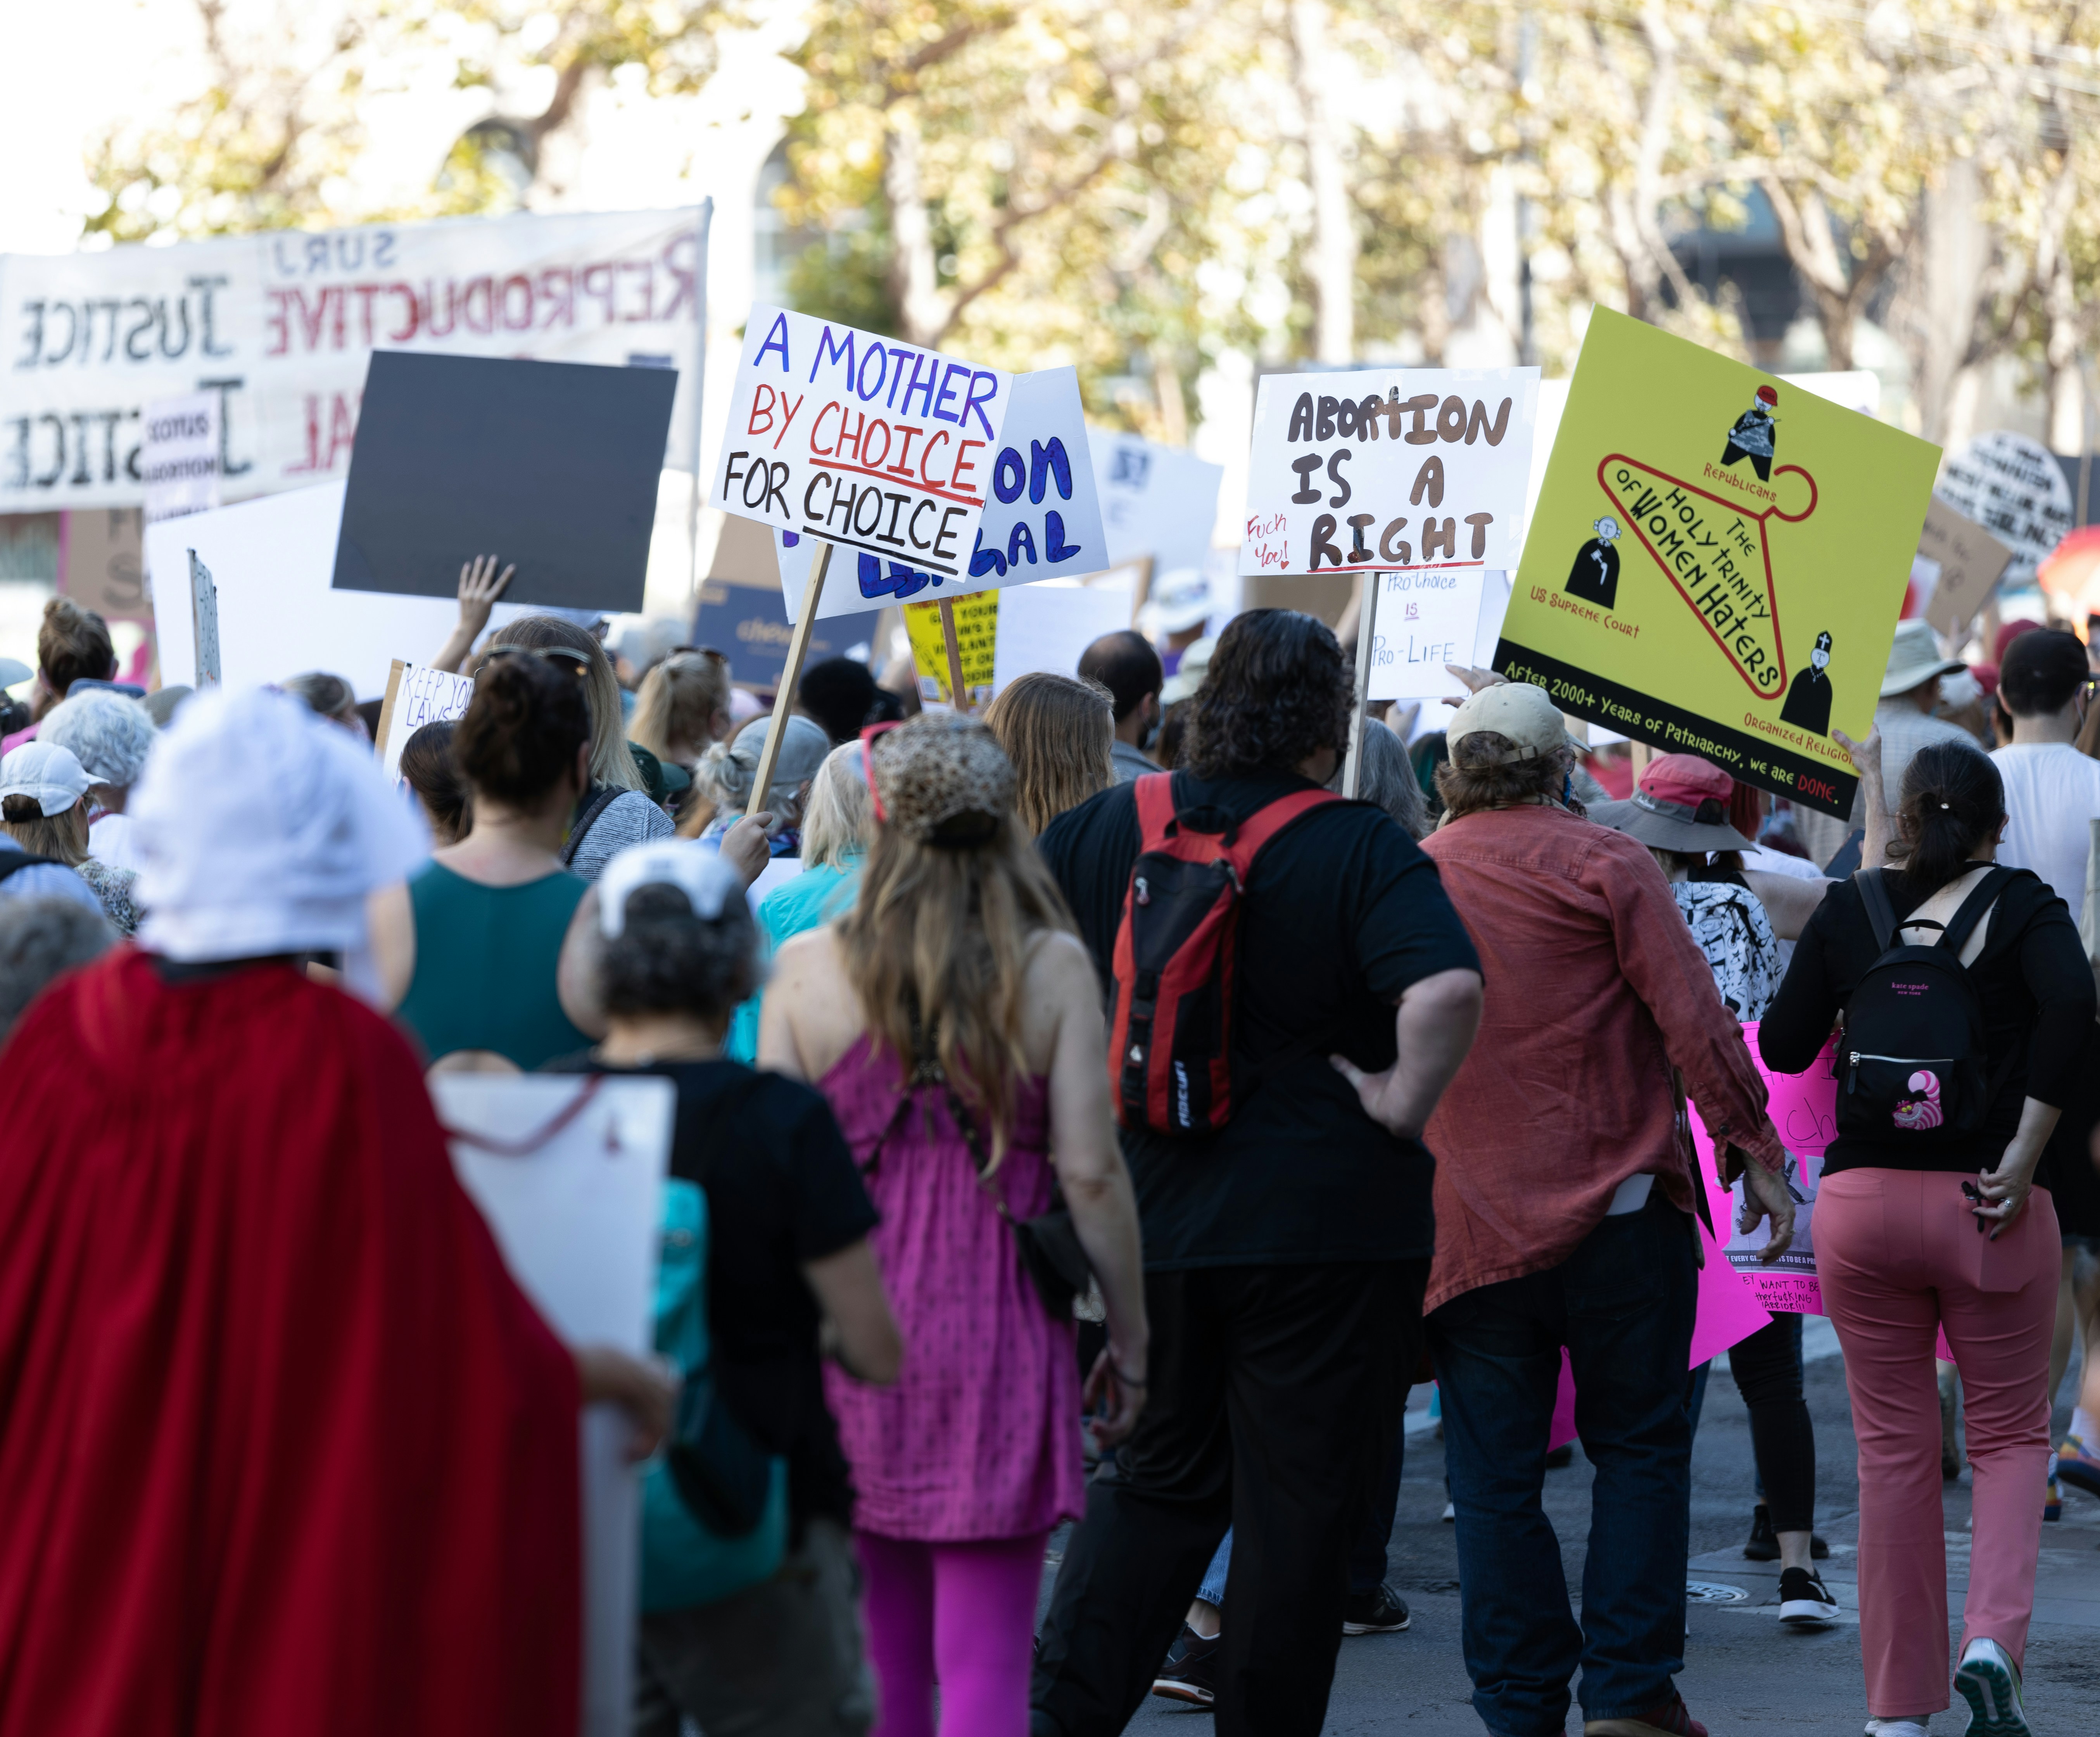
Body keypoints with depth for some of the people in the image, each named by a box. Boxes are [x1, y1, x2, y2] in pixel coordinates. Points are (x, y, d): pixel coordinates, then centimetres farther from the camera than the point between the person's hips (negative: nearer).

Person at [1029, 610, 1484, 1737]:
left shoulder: (1107, 828, 2)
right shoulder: (1358, 853, -12)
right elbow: (1447, 988, -27)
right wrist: (1406, 1099, -13)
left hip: (1146, 1213, 4)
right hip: (1327, 1226, -4)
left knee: (1157, 1477, 18)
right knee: (1300, 1508, 6)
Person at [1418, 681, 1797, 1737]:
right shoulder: (1600, 865, -4)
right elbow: (1692, 1018, -9)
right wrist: (1753, 1151, -2)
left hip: (1470, 1228, 3)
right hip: (1620, 1211, -3)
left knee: (1495, 1479, 6)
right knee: (1640, 1447, 8)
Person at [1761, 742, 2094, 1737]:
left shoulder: (1850, 911, 3)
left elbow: (1784, 1048, 3)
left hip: (1861, 1204, 2)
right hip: (1986, 1207, -1)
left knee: (1892, 1449, 9)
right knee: (2009, 1433, 13)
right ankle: (1992, 1636, -12)